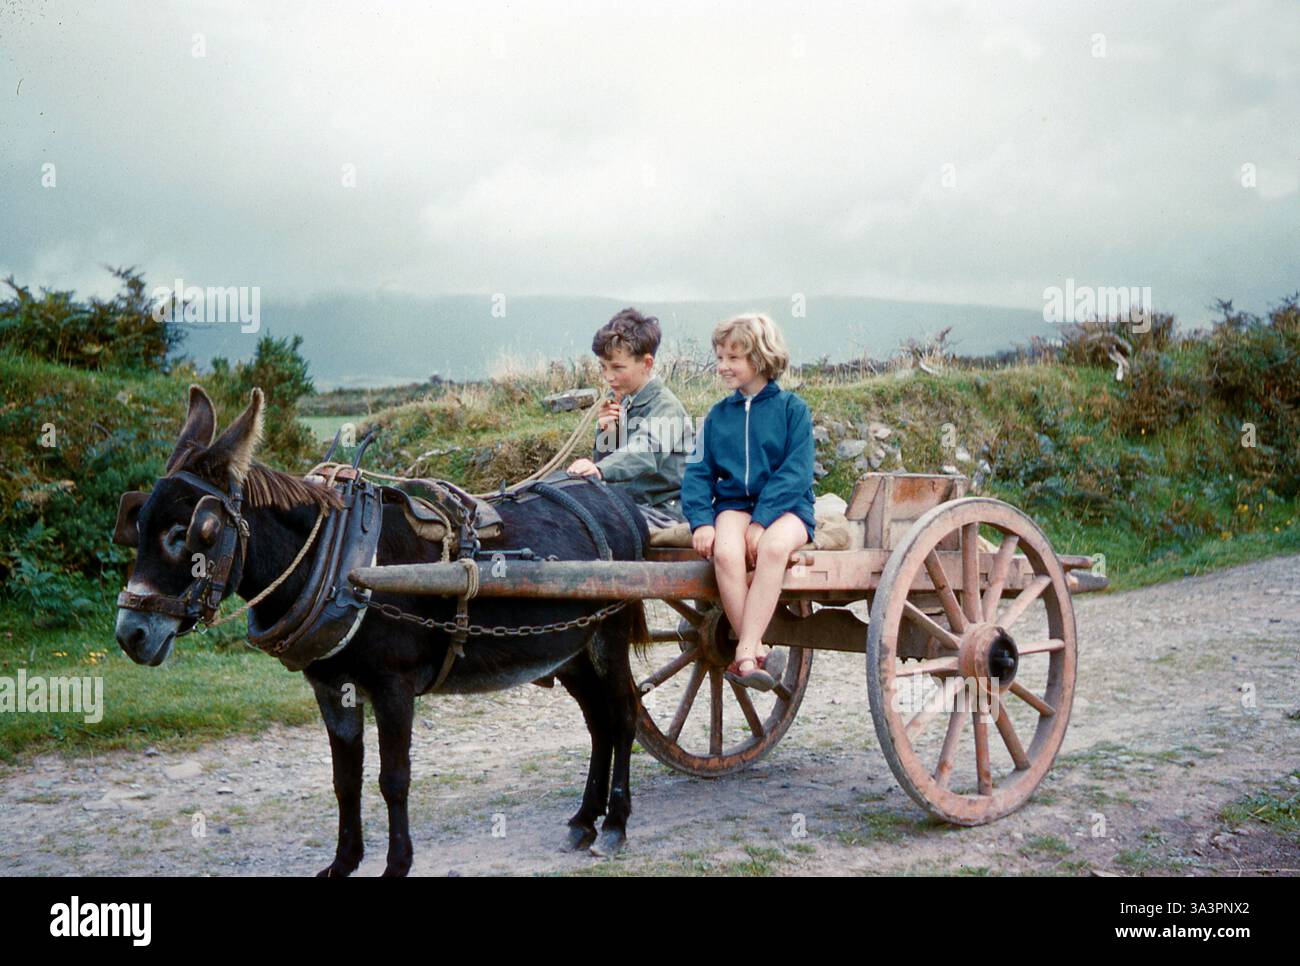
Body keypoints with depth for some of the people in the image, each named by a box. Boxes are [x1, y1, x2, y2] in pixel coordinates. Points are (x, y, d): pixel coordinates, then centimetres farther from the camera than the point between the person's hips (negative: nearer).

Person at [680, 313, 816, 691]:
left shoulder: (792, 409, 2)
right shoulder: (718, 415, 13)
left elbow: (794, 473, -7)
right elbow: (697, 472, 9)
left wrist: (762, 521, -19)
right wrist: (701, 521, -9)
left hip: (785, 506, -2)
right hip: (734, 503, 3)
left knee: (773, 547, -37)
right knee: (725, 552, -32)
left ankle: (745, 652, -37)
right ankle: (757, 653, -30)